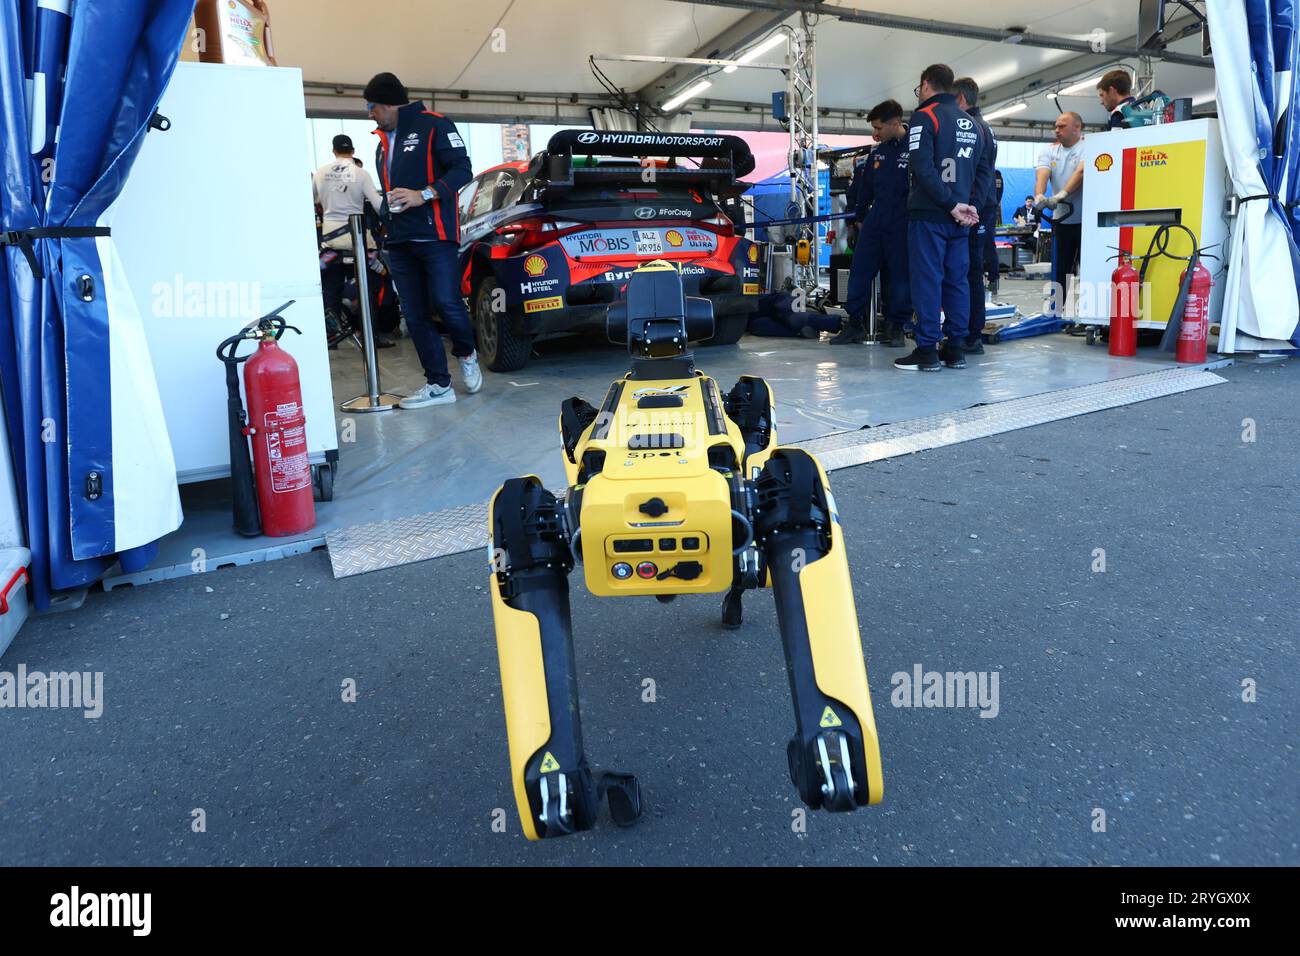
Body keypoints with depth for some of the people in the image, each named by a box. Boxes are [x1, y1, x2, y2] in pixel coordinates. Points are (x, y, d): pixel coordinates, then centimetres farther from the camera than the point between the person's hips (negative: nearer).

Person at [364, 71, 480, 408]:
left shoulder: (434, 125, -1)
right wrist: (382, 223, 23)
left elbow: (462, 170, -11)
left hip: (435, 237, -8)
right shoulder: (384, 143, 24)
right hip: (399, 242, 8)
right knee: (415, 317, 2)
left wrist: (423, 195, -20)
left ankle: (466, 355, 14)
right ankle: (438, 385, 8)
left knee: (446, 302, -17)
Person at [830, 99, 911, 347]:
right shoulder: (877, 153, 13)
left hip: (903, 226, -5)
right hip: (875, 223, 6)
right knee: (859, 270, 2)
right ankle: (855, 323, 10)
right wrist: (860, 217, 23)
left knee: (900, 275, 1)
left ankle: (896, 326, 12)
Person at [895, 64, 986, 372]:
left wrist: (953, 205, -14)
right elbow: (983, 171, 16)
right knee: (956, 280, 8)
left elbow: (923, 168, -16)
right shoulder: (970, 123, 19)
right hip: (959, 218, 7)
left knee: (927, 280, -6)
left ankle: (927, 350, -7)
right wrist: (969, 204, 6)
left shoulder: (924, 116, -4)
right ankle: (956, 349, 10)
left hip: (928, 214, -7)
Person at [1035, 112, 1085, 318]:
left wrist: (1062, 194, -37)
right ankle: (1054, 311, 13)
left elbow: (1081, 172, -22)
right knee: (1059, 269, 8)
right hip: (1061, 219, 5)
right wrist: (1039, 196, -29)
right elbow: (1042, 175, -9)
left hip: (1086, 219, -4)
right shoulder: (1050, 152, 10)